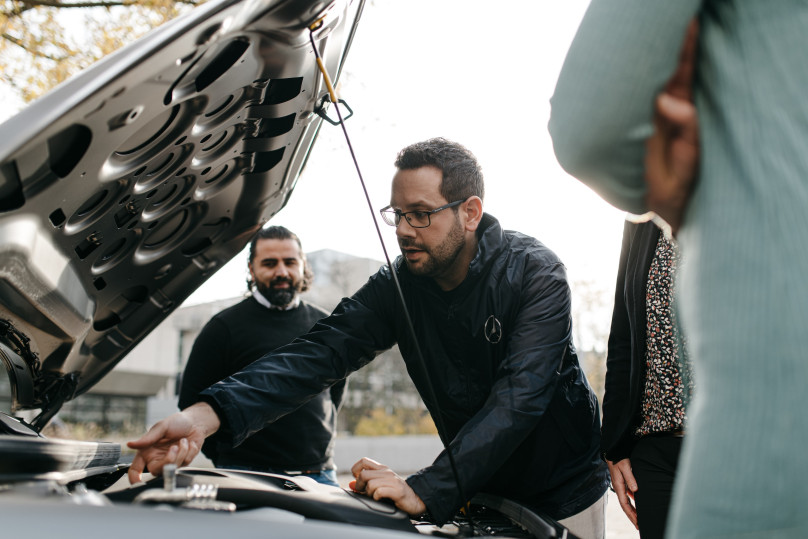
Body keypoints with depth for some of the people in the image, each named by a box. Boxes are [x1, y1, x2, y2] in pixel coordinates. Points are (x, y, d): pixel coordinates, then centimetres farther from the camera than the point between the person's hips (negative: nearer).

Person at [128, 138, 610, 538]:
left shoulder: (536, 273, -22)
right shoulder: (397, 287, -9)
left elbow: (519, 398, -33)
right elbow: (318, 353, -21)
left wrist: (426, 492, -43)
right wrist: (207, 414, -37)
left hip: (565, 497, -3)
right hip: (479, 494, 4)